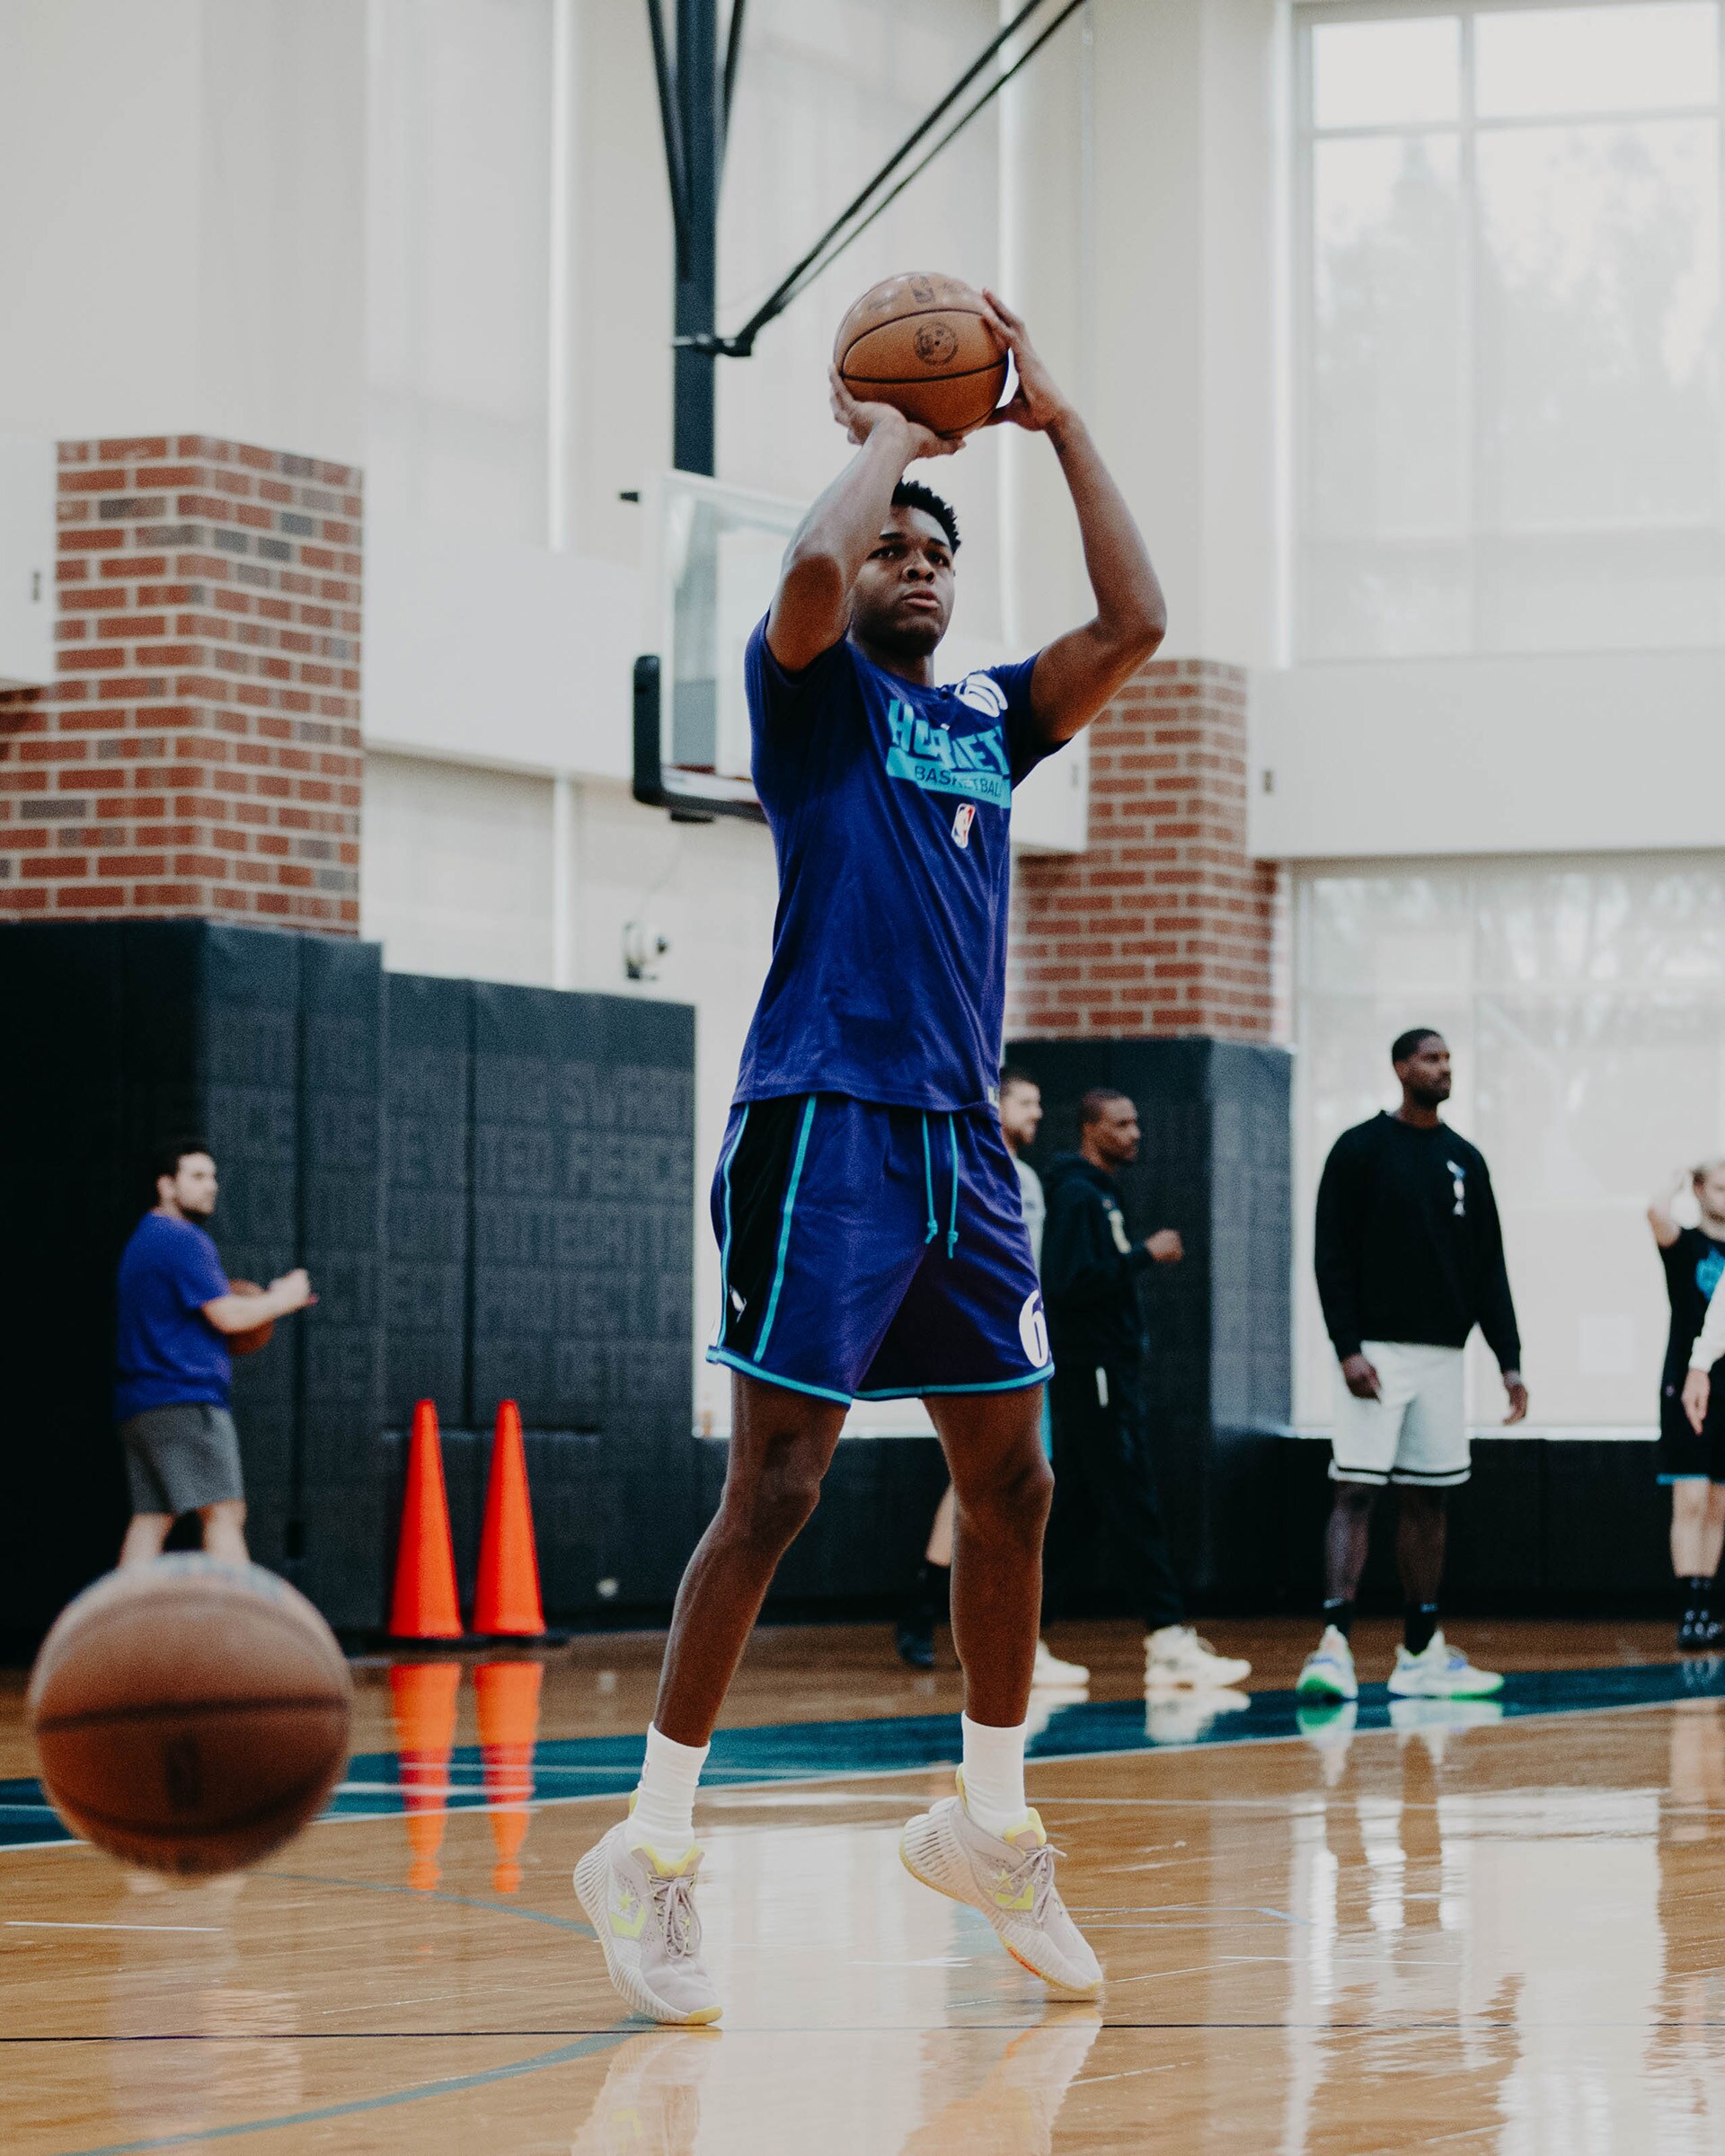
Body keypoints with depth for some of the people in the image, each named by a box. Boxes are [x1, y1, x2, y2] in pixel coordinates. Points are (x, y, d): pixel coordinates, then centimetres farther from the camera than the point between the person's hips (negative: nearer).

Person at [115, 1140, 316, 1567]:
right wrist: (283, 1298, 1)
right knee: (224, 1514, -12)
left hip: (137, 1404, 10)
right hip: (186, 1399, -10)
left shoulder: (142, 1241, 23)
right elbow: (228, 1316, -15)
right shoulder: (183, 1240, -9)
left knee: (150, 1519, 4)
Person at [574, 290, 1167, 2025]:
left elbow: (1134, 626, 8)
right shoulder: (816, 693, 1)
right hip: (825, 1119, -7)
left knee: (1010, 1484, 8)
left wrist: (1057, 425, 9)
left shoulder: (987, 719, 19)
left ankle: (988, 1821, 21)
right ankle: (652, 1845, -5)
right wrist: (888, 439, -3)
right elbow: (810, 567, -21)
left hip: (961, 1136, 7)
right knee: (777, 1485, -10)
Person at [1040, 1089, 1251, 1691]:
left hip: (1113, 1374, 10)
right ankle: (1170, 1640, -12)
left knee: (1072, 1510, 10)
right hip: (1091, 1375, -10)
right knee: (1134, 1508, -11)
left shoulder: (1101, 1194, 19)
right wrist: (1144, 1254, -17)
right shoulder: (1075, 1194, -11)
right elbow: (1069, 1281, -22)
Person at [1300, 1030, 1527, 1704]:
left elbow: (1489, 1268, 14)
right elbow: (1332, 1256, -7)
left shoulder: (1465, 1160, 12)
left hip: (1442, 1355, 6)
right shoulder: (1360, 1150, -3)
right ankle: (1334, 1646, -18)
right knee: (1355, 1494, -12)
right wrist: (1347, 1349, -15)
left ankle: (1420, 1655, 12)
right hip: (1375, 1351, -5)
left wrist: (1509, 1359, 7)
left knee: (1429, 1500, 7)